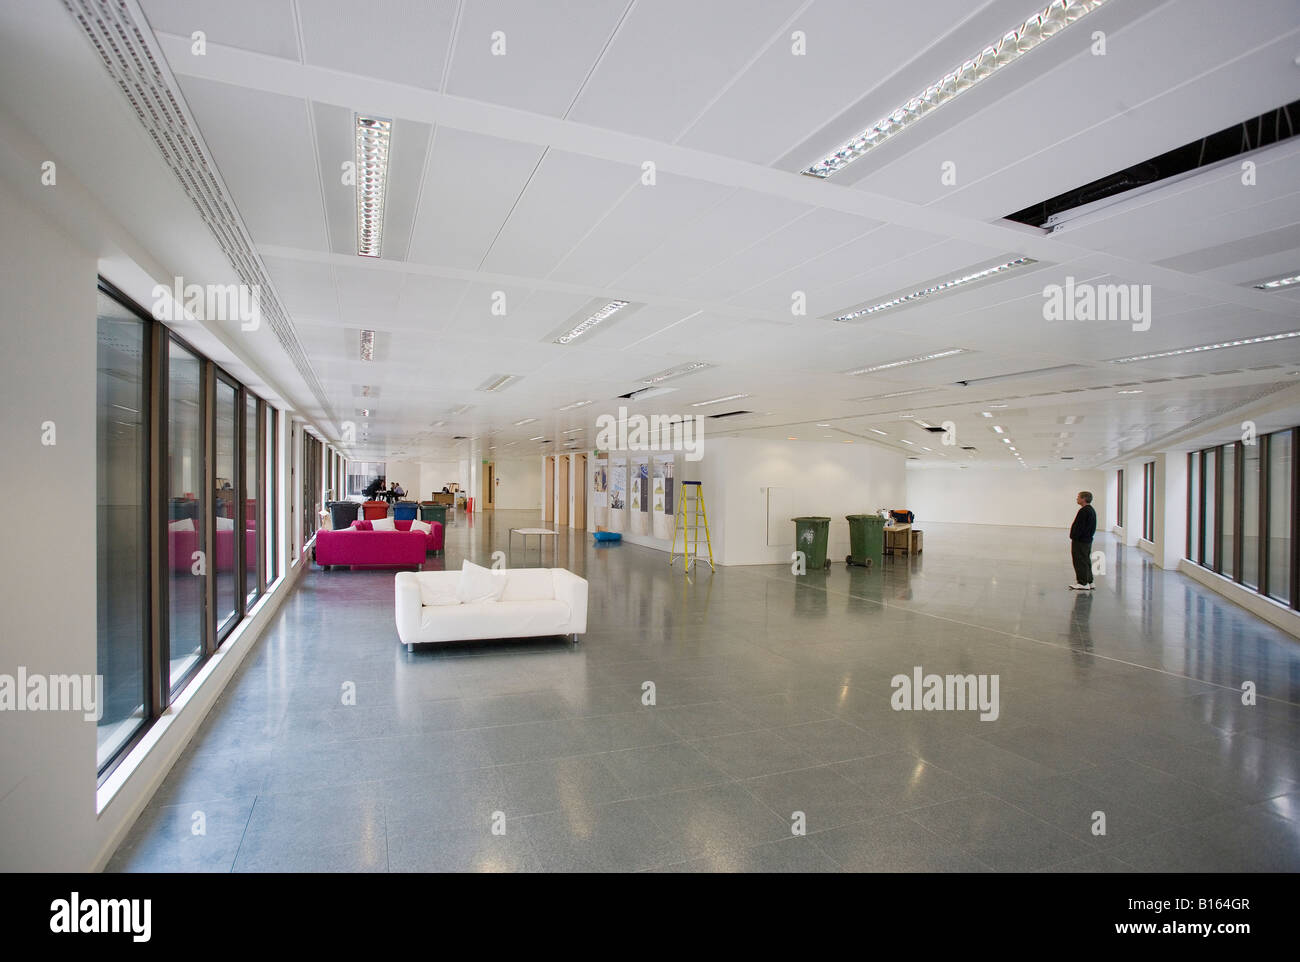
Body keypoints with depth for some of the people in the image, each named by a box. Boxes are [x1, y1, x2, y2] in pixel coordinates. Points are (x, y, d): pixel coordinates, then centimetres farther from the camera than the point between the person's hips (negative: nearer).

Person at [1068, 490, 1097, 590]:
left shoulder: (1084, 511, -19)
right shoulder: (1091, 510, 14)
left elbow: (1079, 527, -22)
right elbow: (1092, 527, 19)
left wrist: (1074, 538, -17)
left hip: (1080, 541, -11)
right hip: (1087, 540, 11)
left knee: (1080, 561, -5)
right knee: (1086, 560, 16)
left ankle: (1083, 583, -2)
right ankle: (1089, 581, 22)